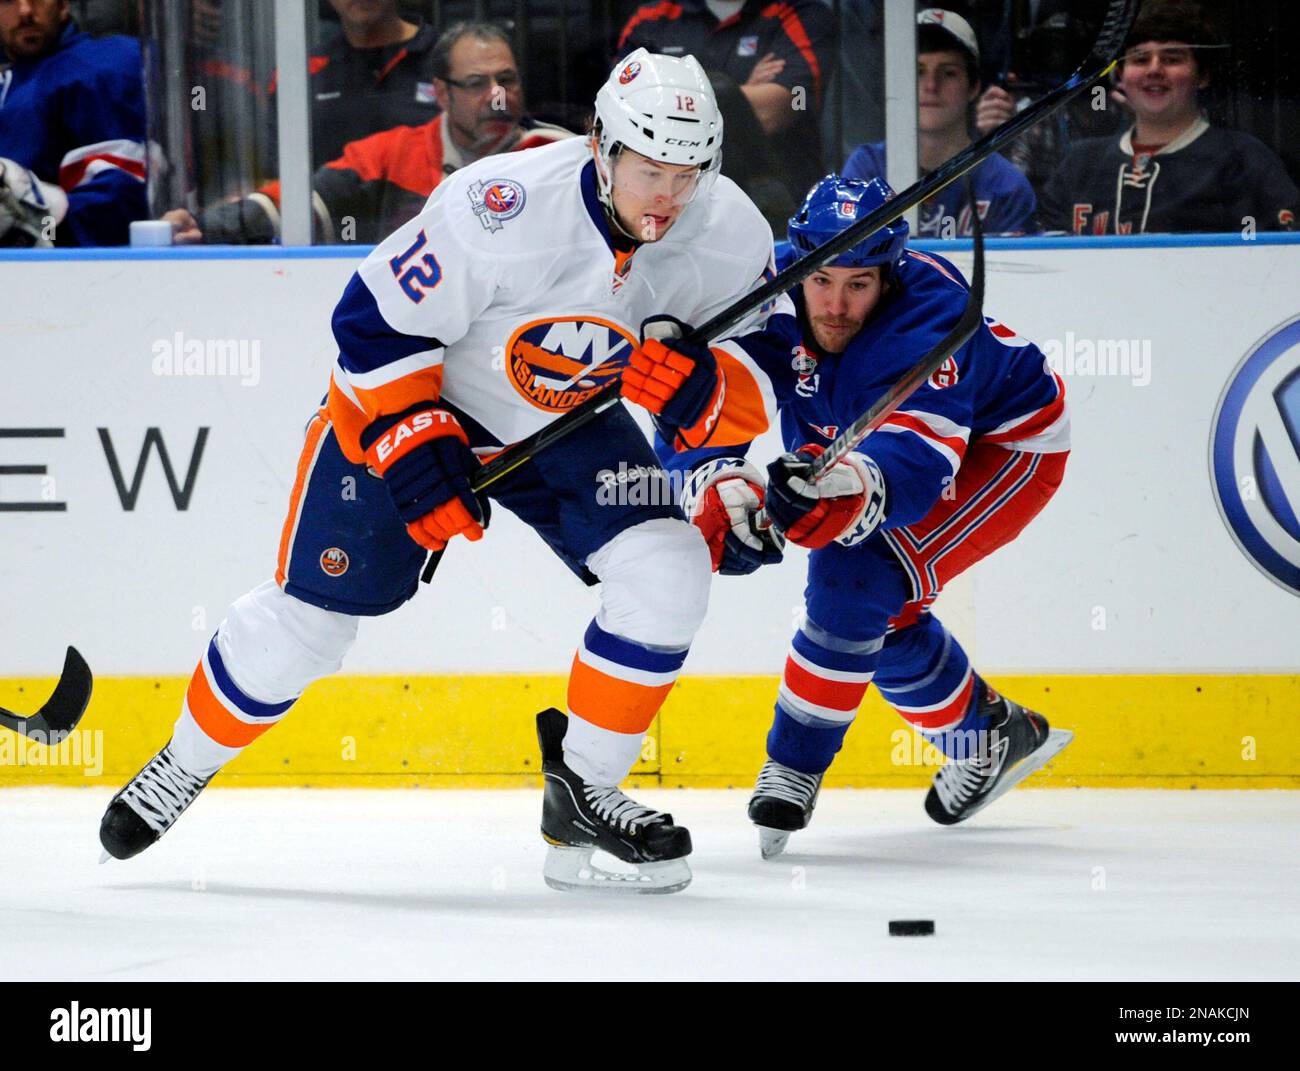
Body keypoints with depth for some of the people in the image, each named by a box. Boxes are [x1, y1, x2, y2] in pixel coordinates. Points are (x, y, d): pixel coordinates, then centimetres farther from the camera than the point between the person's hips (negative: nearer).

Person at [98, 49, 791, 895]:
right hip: (414, 399, -4)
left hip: (569, 426, 4)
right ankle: (187, 762, 26)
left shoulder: (730, 236, -21)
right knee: (314, 611, -1)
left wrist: (704, 387, -35)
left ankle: (582, 792, 0)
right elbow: (378, 323, -23)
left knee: (669, 576, -16)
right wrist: (413, 452, -25)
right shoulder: (500, 210, -35)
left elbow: (755, 392, -13)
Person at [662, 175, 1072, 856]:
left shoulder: (927, 315, -39)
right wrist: (720, 491, -50)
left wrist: (849, 491, -72)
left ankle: (793, 770, -11)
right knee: (877, 617, 7)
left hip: (1006, 446, -7)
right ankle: (992, 738, 32)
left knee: (857, 581, -24)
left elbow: (915, 462, -51)